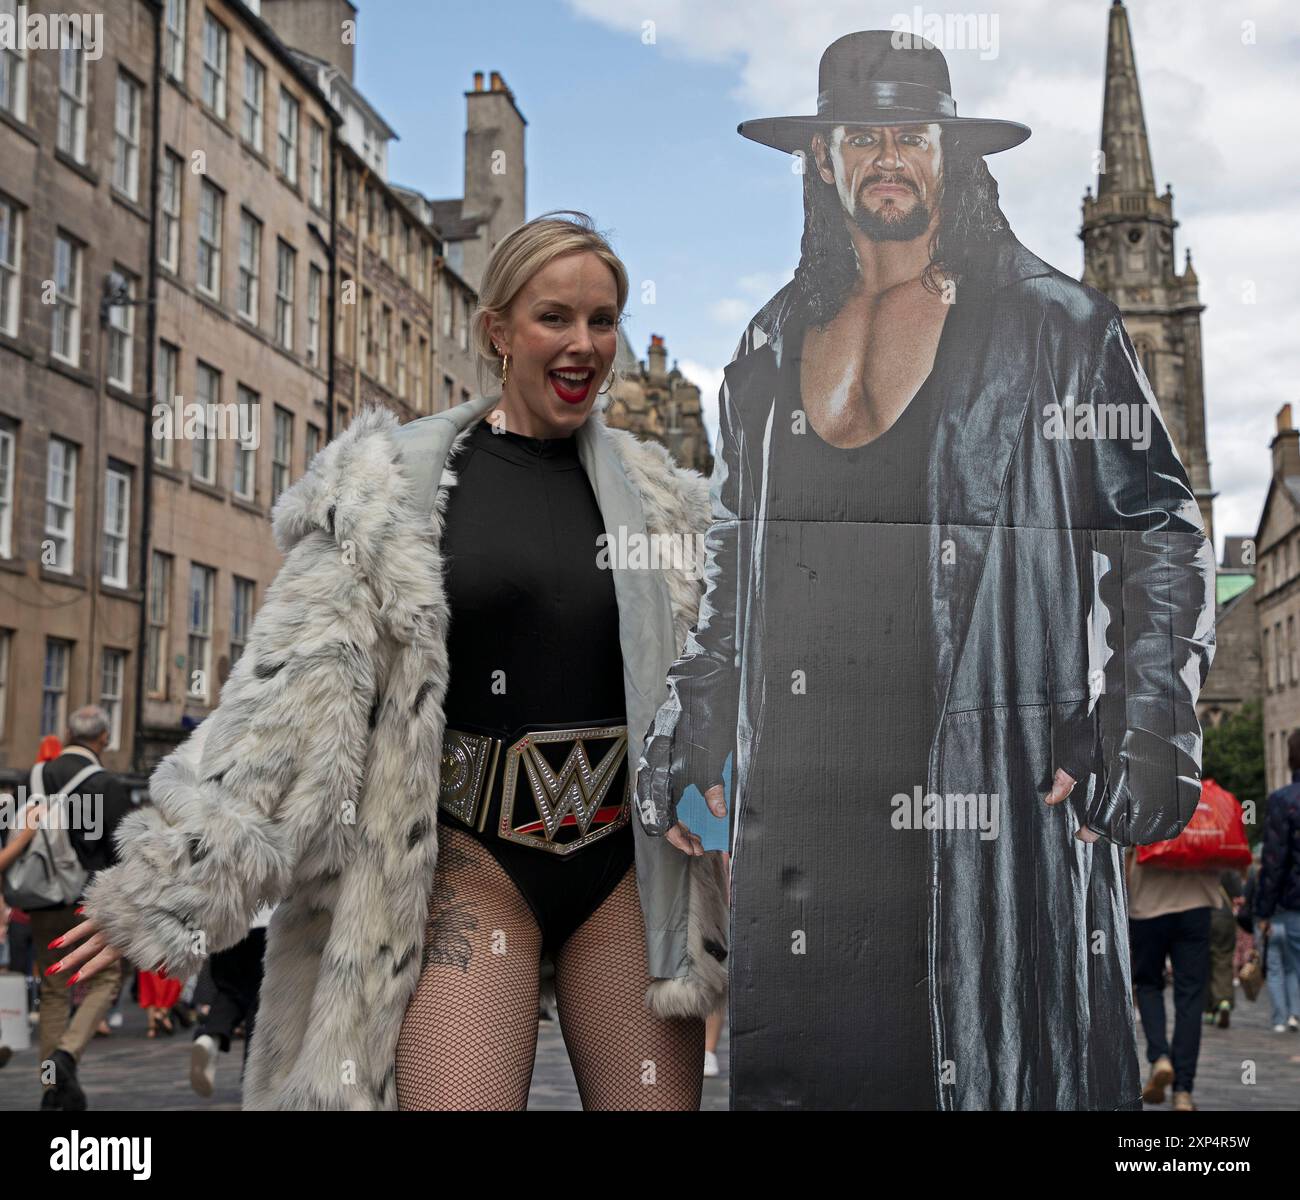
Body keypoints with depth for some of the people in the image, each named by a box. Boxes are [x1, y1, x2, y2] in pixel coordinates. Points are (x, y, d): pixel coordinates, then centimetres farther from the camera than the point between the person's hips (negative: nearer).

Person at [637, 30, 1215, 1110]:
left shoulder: (1053, 325, 4)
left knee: (991, 1056, -1)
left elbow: (1163, 534, 3)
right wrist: (689, 729, 13)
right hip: (800, 796, 4)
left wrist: (1150, 727, -10)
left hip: (997, 789, -3)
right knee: (794, 1059, 4)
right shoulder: (771, 349, 16)